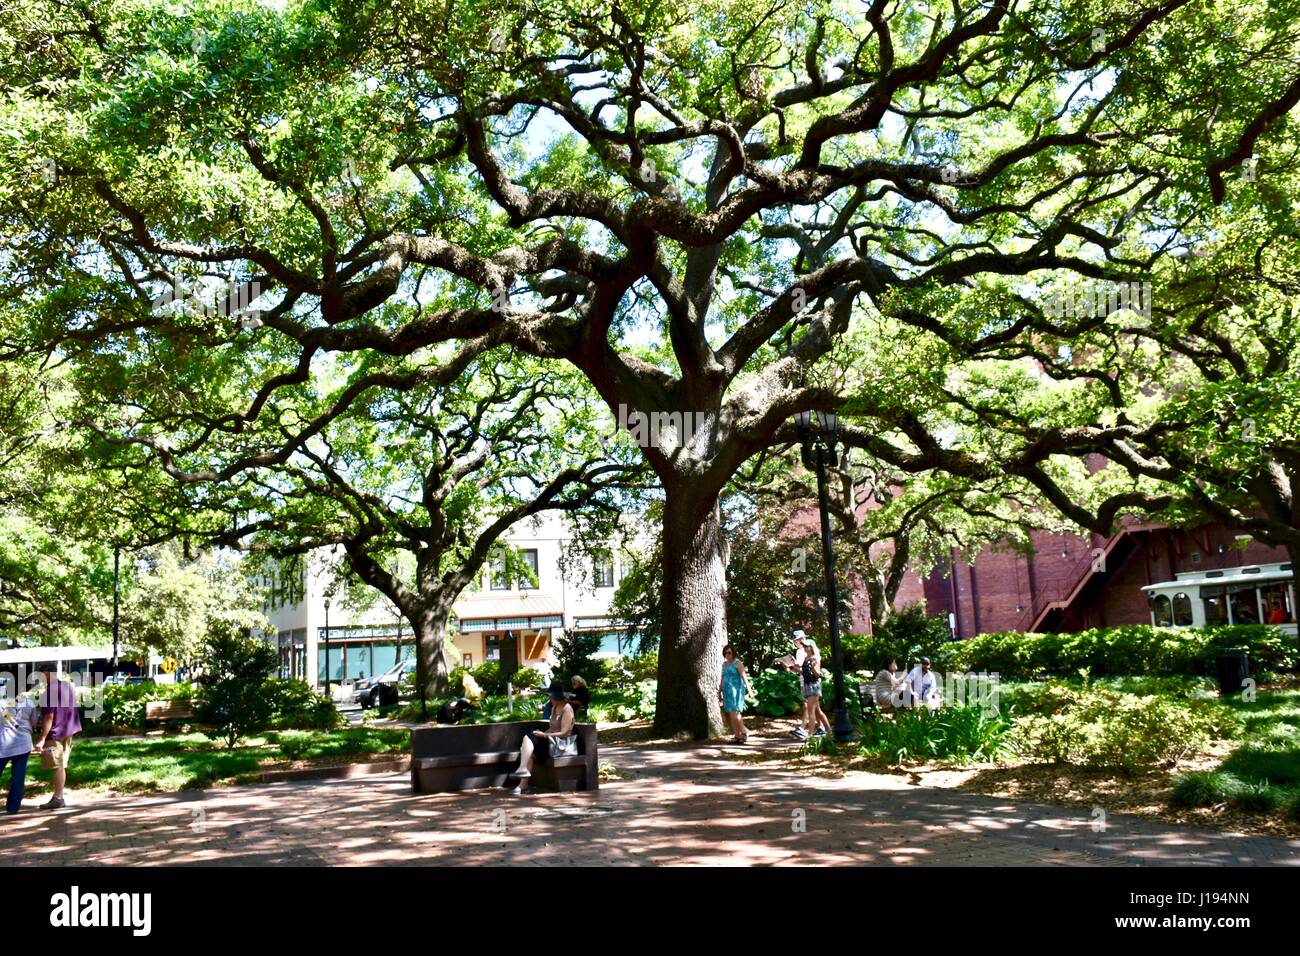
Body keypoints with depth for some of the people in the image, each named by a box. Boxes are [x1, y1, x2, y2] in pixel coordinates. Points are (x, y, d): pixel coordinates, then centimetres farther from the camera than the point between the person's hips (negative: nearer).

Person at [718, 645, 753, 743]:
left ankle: (744, 733, -2)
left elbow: (744, 677, -15)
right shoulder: (724, 664, 15)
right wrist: (720, 692, 20)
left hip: (736, 690, -7)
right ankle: (736, 735, 7)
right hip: (727, 692, 7)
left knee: (734, 713, -13)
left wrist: (749, 689, -25)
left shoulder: (737, 663, -5)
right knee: (730, 715, 3)